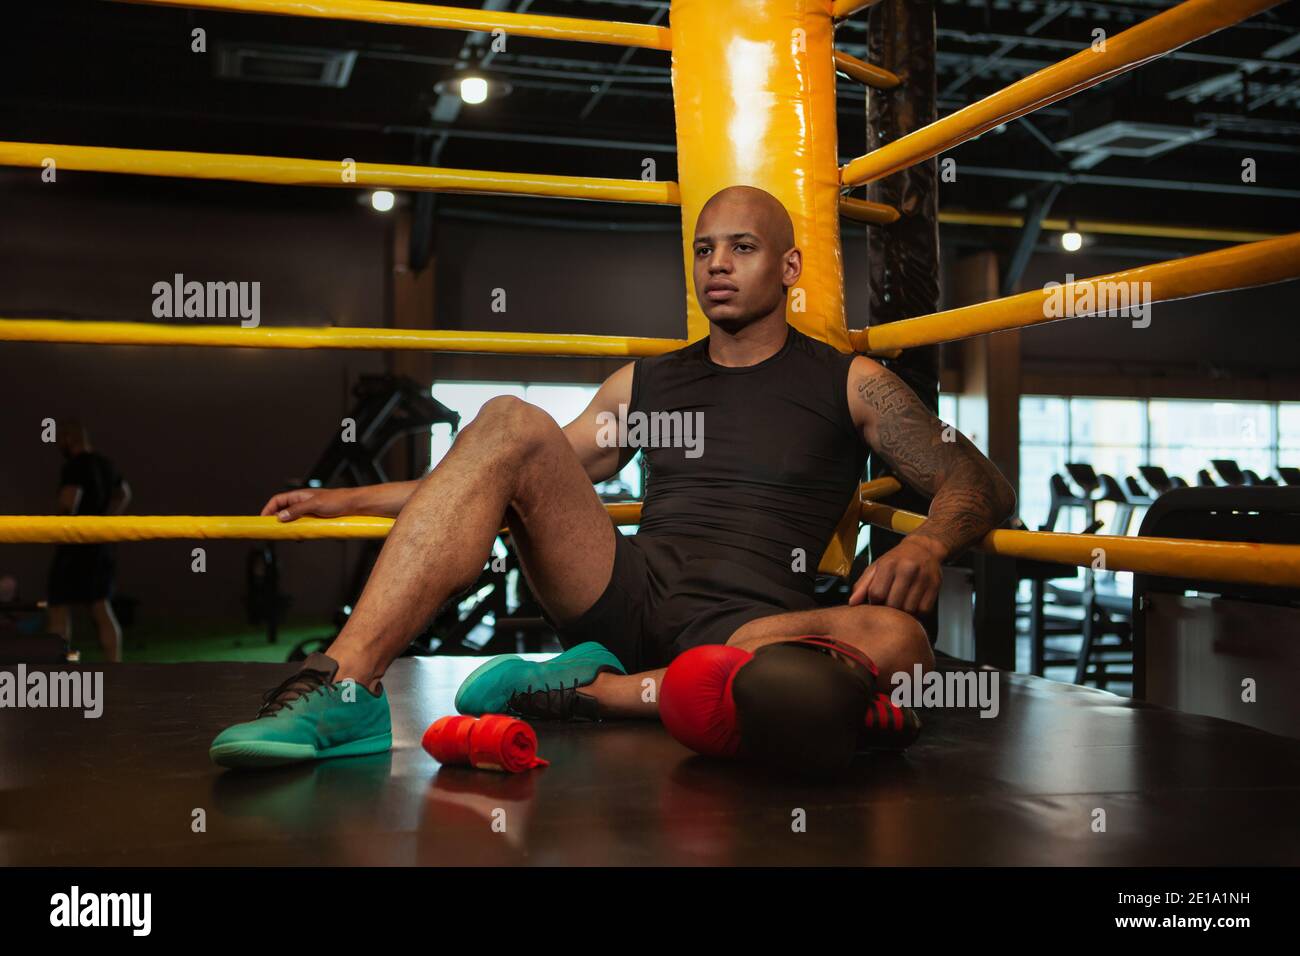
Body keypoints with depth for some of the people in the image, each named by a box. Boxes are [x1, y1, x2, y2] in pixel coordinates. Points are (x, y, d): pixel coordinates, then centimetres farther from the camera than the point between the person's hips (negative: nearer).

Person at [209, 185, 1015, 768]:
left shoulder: (849, 384, 10)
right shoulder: (647, 383, 20)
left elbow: (982, 486, 6)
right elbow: (532, 474, 24)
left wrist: (926, 545, -20)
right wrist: (353, 501, 17)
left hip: (744, 627, -2)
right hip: (624, 597, 3)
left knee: (895, 642, -35)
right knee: (512, 425, -18)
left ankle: (593, 692, -27)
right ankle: (344, 686, -32)